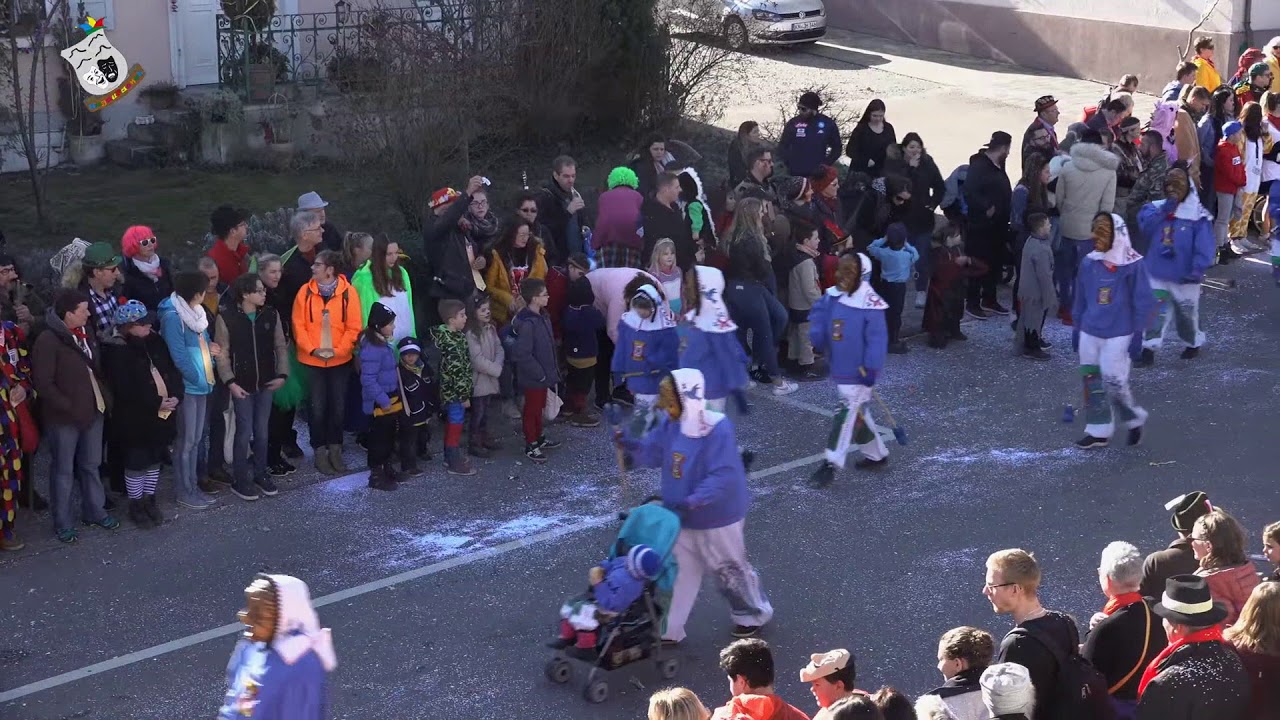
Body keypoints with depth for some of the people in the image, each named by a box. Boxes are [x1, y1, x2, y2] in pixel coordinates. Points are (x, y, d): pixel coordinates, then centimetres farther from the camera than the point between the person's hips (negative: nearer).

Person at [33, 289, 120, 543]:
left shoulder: (86, 334, 7)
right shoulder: (48, 341, -18)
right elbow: (42, 383, -19)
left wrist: (103, 396, 8)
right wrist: (69, 407, -18)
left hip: (92, 411, 7)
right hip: (64, 417, -7)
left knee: (90, 465, 20)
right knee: (63, 470, 6)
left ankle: (94, 511, 35)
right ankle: (63, 522, 18)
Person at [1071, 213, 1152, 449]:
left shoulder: (1132, 265, -13)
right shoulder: (1089, 263, 1)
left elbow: (1143, 303, -8)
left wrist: (1136, 335, -8)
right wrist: (1077, 330, 16)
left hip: (1117, 335, -5)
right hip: (1089, 333, 5)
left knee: (1114, 383, -5)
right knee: (1091, 381, 8)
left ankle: (1135, 419, 22)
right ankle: (1098, 431, 21)